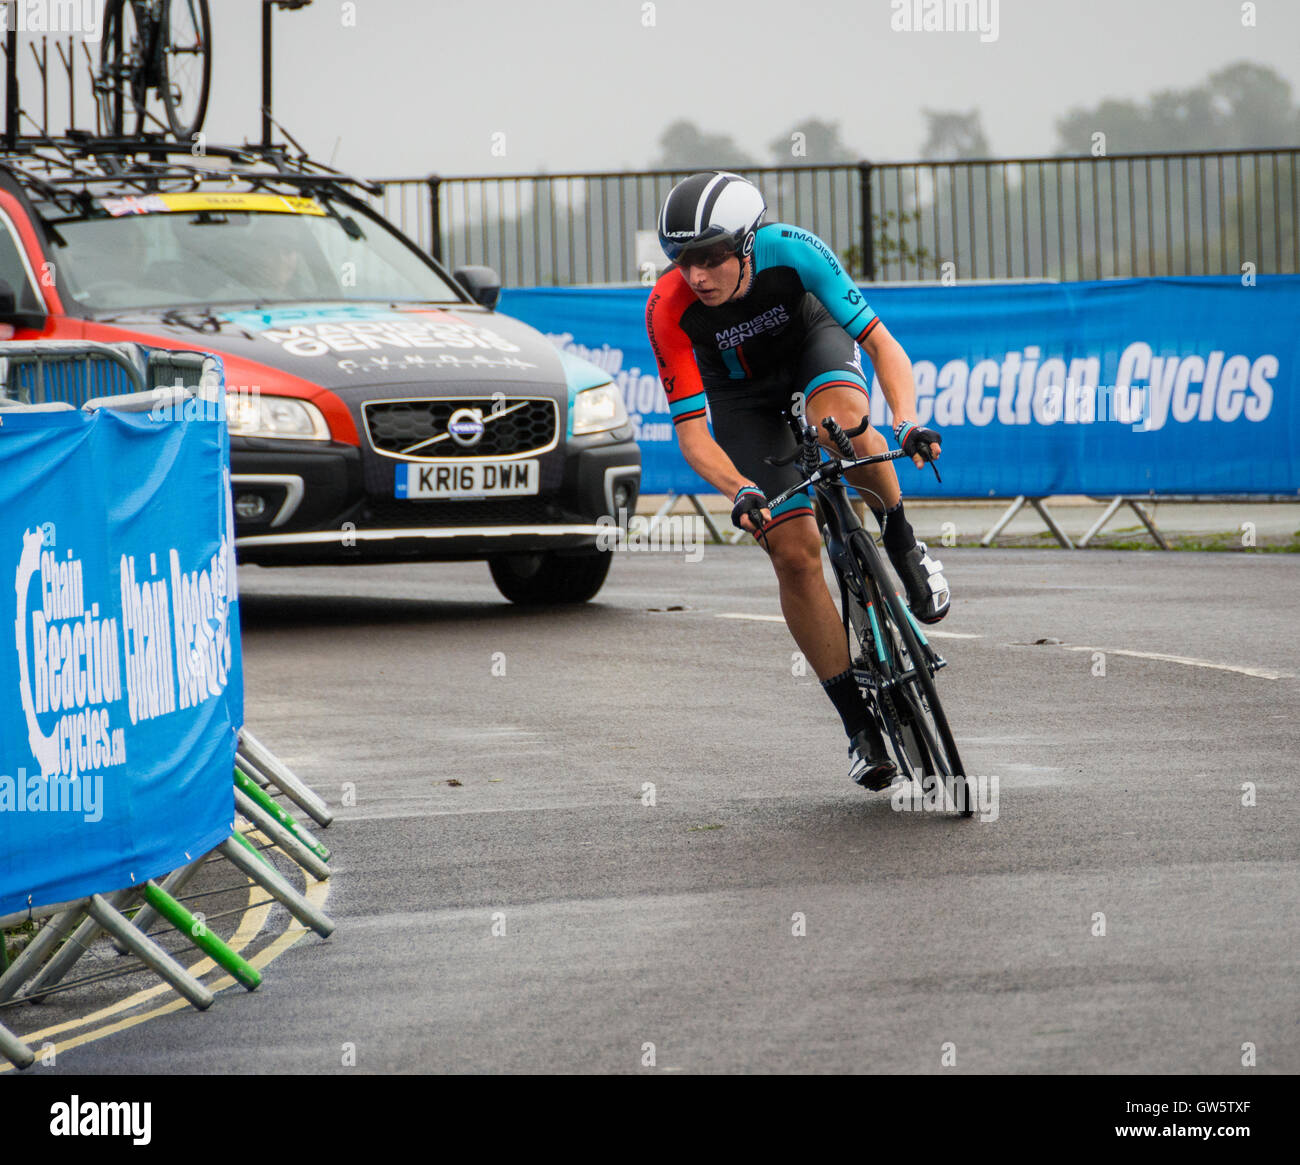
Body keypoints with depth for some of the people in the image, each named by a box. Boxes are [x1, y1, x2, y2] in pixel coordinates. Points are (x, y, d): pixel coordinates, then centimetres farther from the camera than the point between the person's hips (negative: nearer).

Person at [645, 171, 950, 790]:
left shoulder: (792, 251, -34)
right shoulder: (669, 309, -32)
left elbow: (881, 342, -31)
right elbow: (691, 430, -29)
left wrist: (907, 420, -49)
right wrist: (740, 491, -47)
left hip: (813, 341, -1)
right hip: (744, 393, 1)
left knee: (842, 422, -38)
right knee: (794, 553, -10)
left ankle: (904, 551, -11)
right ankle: (859, 722, 0)